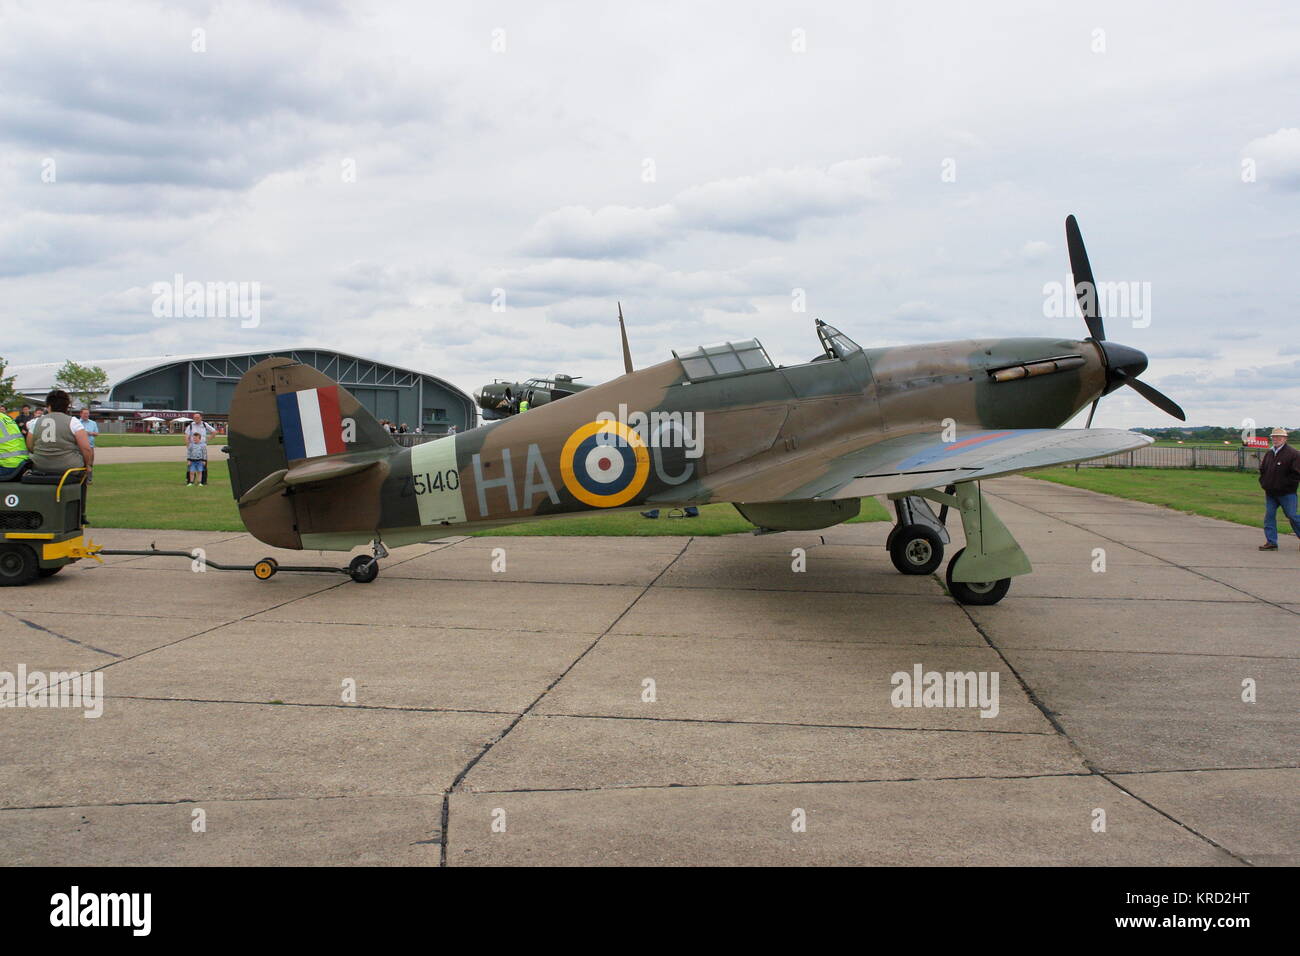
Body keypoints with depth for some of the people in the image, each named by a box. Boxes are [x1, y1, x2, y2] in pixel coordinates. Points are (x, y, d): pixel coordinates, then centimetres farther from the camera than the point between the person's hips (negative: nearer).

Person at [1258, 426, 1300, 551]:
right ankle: (1271, 542, 7)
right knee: (1269, 516, 3)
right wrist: (1263, 482, 9)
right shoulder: (1268, 453, 12)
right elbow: (1262, 470, 24)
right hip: (1270, 493, 6)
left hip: (1287, 494, -6)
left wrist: (1284, 485, -14)